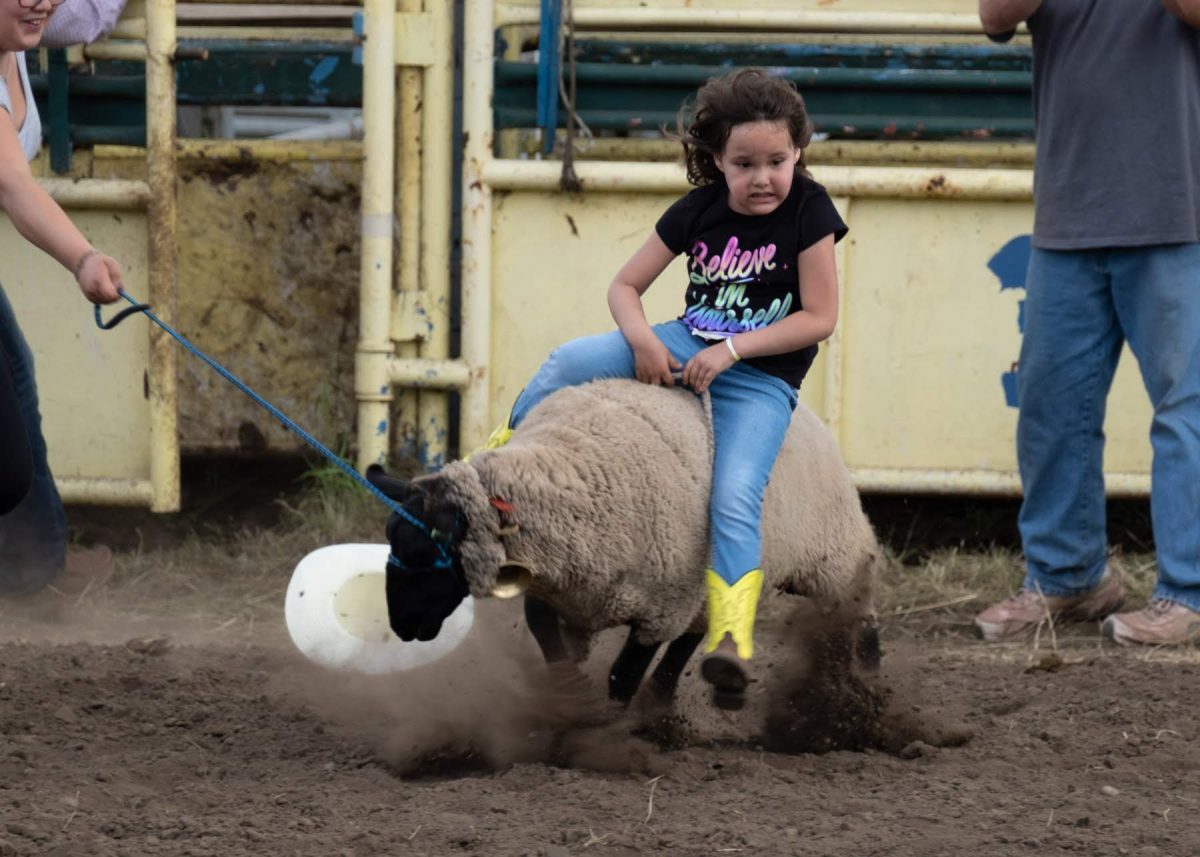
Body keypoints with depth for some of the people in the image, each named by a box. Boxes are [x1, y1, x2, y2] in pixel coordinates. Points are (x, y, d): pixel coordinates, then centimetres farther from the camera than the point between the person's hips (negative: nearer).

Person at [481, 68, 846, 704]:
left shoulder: (808, 211, -10)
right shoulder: (698, 212, 0)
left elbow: (818, 318, -12)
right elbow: (625, 285, 6)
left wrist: (731, 350, -17)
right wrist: (640, 338, -15)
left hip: (761, 378, -4)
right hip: (687, 345, 4)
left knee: (734, 496, -25)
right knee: (569, 362, -15)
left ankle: (731, 639, -29)